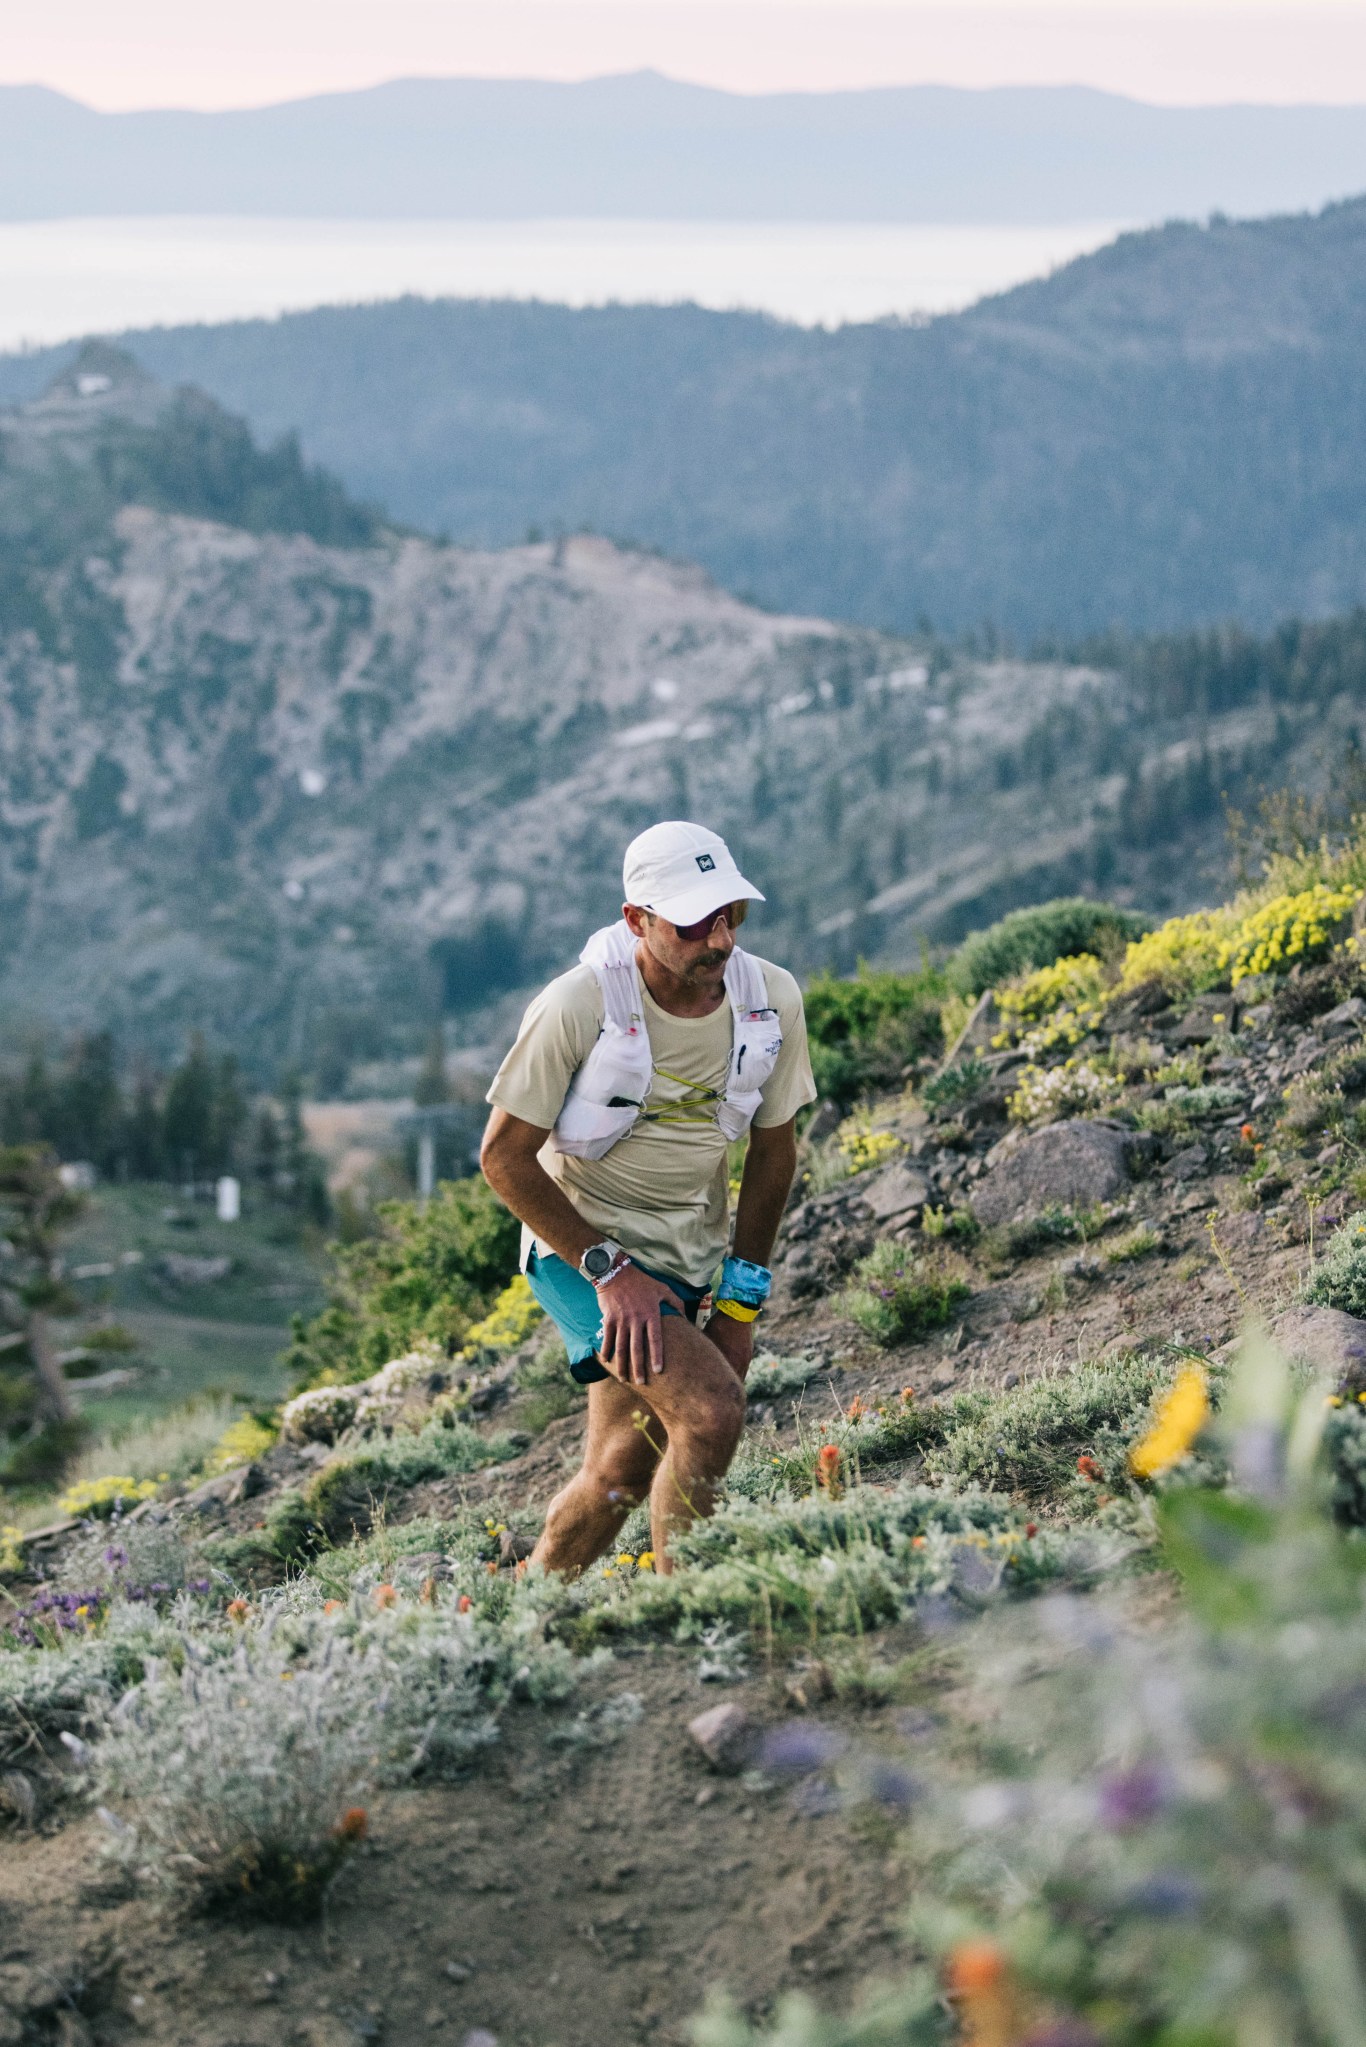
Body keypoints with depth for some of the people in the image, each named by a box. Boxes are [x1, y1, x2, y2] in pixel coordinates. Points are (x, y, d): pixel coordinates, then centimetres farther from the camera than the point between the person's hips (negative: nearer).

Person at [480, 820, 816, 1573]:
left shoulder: (772, 998, -9)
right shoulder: (576, 1007, -23)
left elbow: (773, 1149, 5)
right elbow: (504, 1156, -15)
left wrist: (740, 1300, 4)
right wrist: (608, 1270, -19)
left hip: (687, 1257, 6)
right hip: (584, 1245, -6)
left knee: (623, 1473, 9)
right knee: (710, 1412, -25)